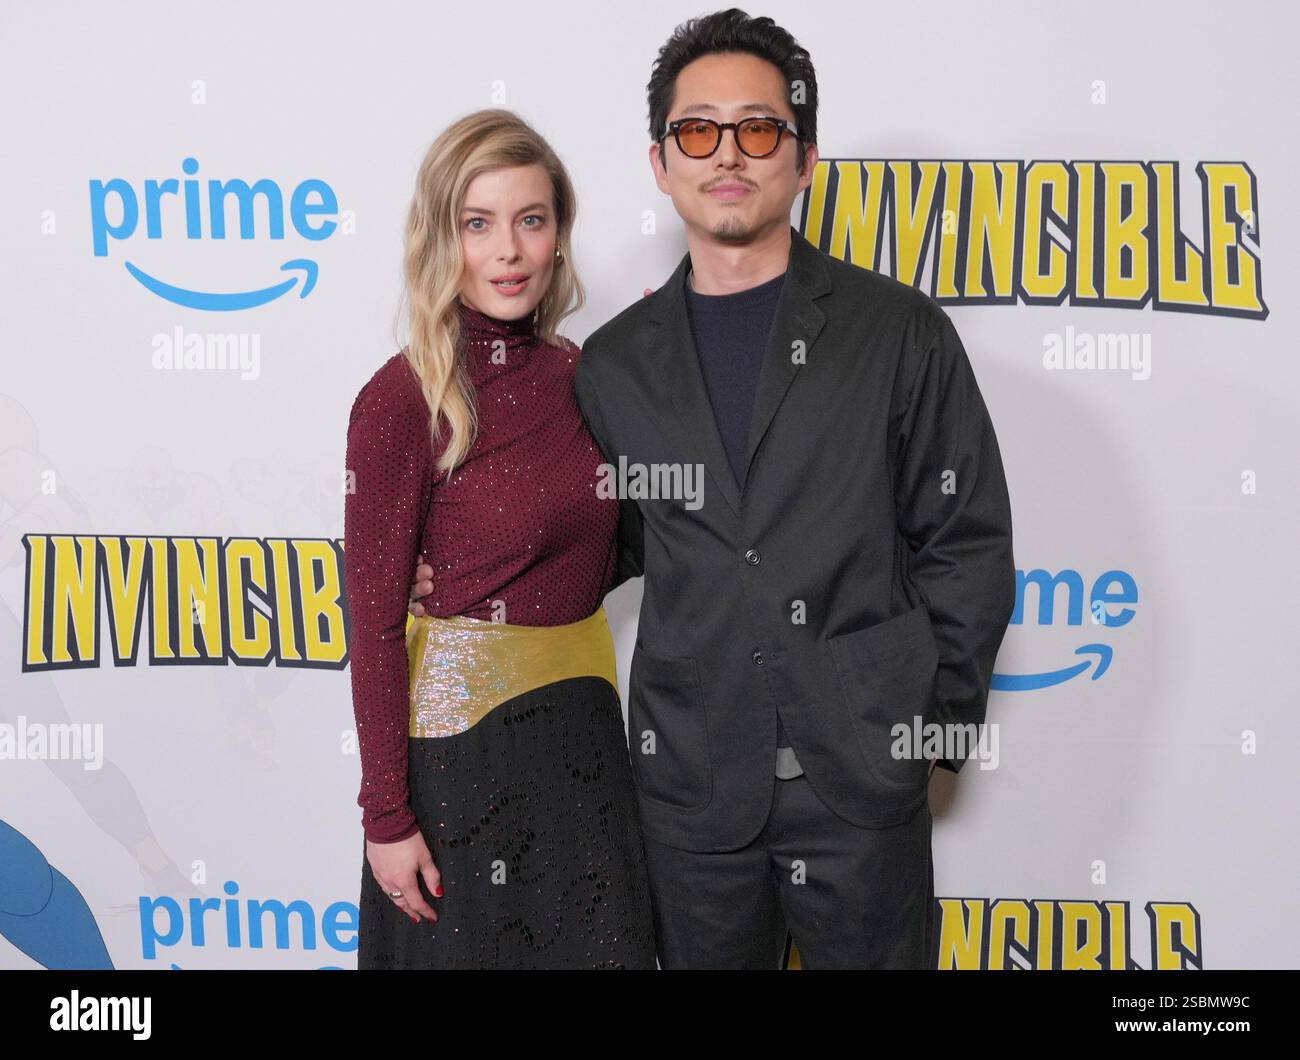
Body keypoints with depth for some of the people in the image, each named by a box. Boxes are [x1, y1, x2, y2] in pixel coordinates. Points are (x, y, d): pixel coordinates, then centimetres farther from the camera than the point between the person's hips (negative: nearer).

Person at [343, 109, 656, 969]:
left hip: (583, 715, 6)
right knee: (468, 943, 13)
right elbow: (374, 619, -13)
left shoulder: (575, 372, 2)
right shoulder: (401, 400, -16)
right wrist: (387, 816, -12)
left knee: (601, 944, 17)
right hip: (463, 728, -5)